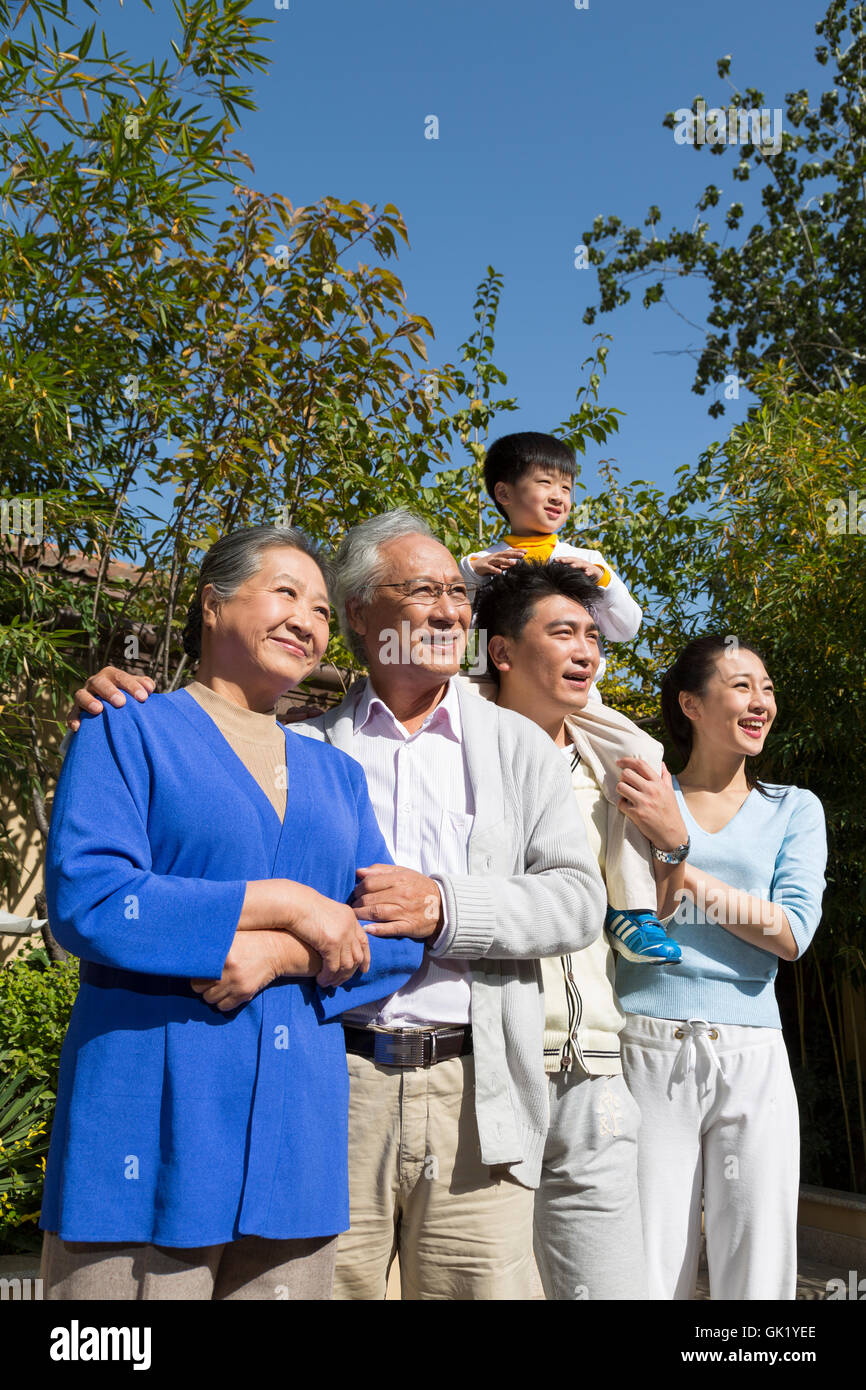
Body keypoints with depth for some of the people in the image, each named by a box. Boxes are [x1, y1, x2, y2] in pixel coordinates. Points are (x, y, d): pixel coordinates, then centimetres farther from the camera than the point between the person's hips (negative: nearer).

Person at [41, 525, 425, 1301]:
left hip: (297, 1119, 5)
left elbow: (398, 939, 8)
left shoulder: (337, 774, 15)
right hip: (151, 1112, -4)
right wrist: (283, 903, -12)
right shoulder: (129, 733, 1)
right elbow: (85, 900, -13)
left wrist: (283, 955, -11)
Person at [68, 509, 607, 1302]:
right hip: (328, 1091, 0)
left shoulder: (518, 745, 10)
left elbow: (579, 900, 3)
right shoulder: (303, 748, 9)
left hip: (472, 1096, 1)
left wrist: (445, 906, -13)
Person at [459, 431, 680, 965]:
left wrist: (604, 580, -4)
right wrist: (470, 574, -11)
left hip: (578, 703, 2)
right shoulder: (485, 563, 13)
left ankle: (632, 908, -19)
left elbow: (626, 629, 11)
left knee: (643, 755, -22)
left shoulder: (585, 560, 19)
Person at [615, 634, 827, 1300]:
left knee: (759, 1273, 6)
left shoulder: (794, 810, 10)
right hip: (649, 1050, -1)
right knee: (649, 1274, 2)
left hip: (753, 1061, 2)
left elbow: (792, 933, -5)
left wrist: (675, 857, -10)